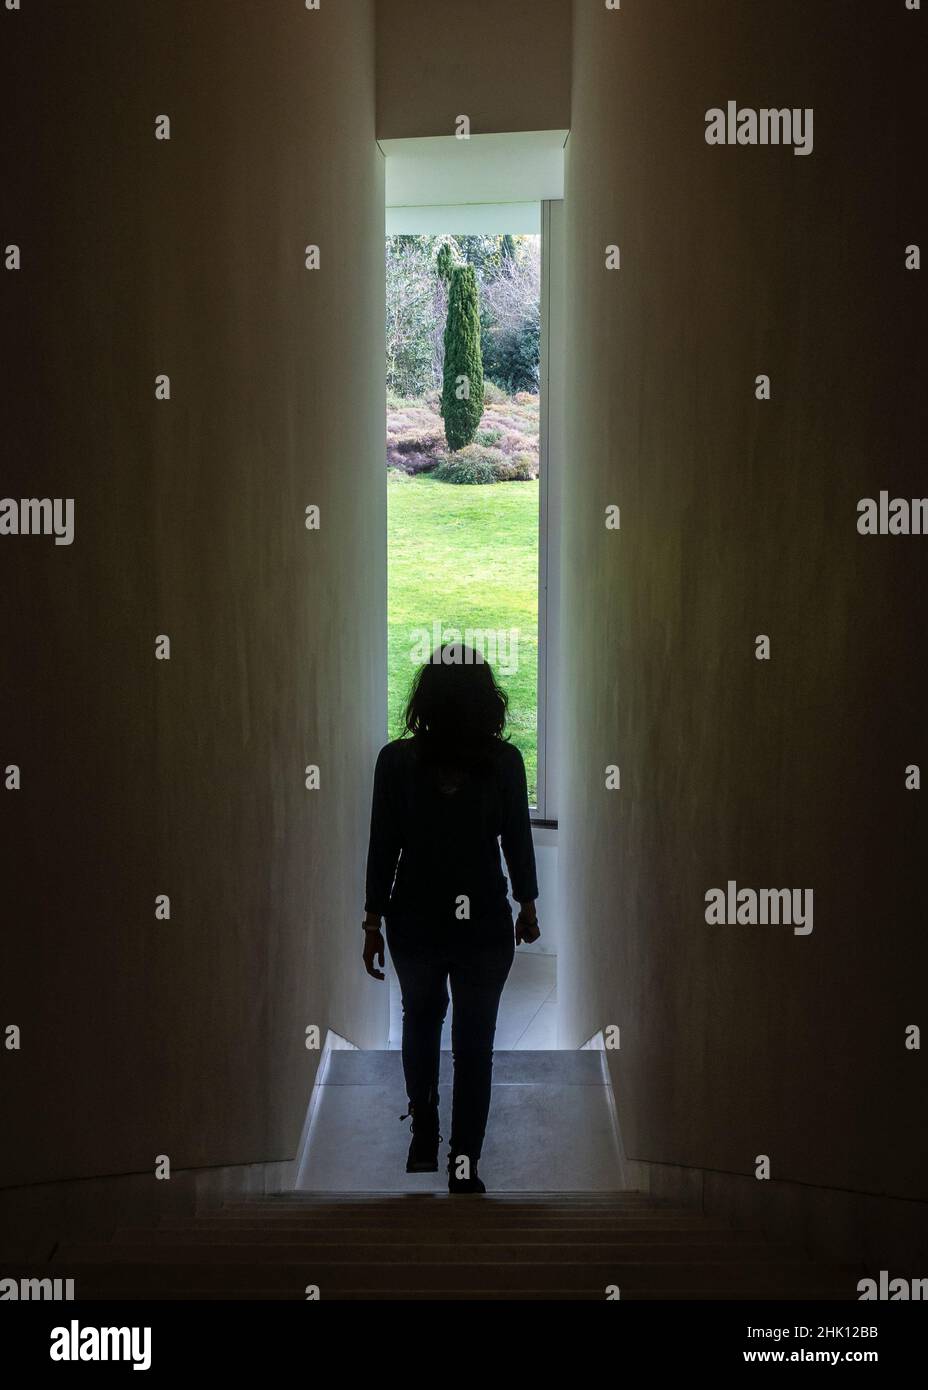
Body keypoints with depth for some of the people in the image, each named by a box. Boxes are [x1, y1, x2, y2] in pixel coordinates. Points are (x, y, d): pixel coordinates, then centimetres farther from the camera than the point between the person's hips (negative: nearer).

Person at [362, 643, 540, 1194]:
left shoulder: (396, 760, -10)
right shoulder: (504, 761, -11)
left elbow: (383, 847, -7)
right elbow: (519, 842, -3)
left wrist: (373, 923, 3)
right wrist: (528, 908, 12)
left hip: (415, 922, 1)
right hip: (484, 925, -1)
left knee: (421, 1018, 27)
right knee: (474, 1045, 11)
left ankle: (424, 1139, 29)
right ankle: (464, 1171, 13)